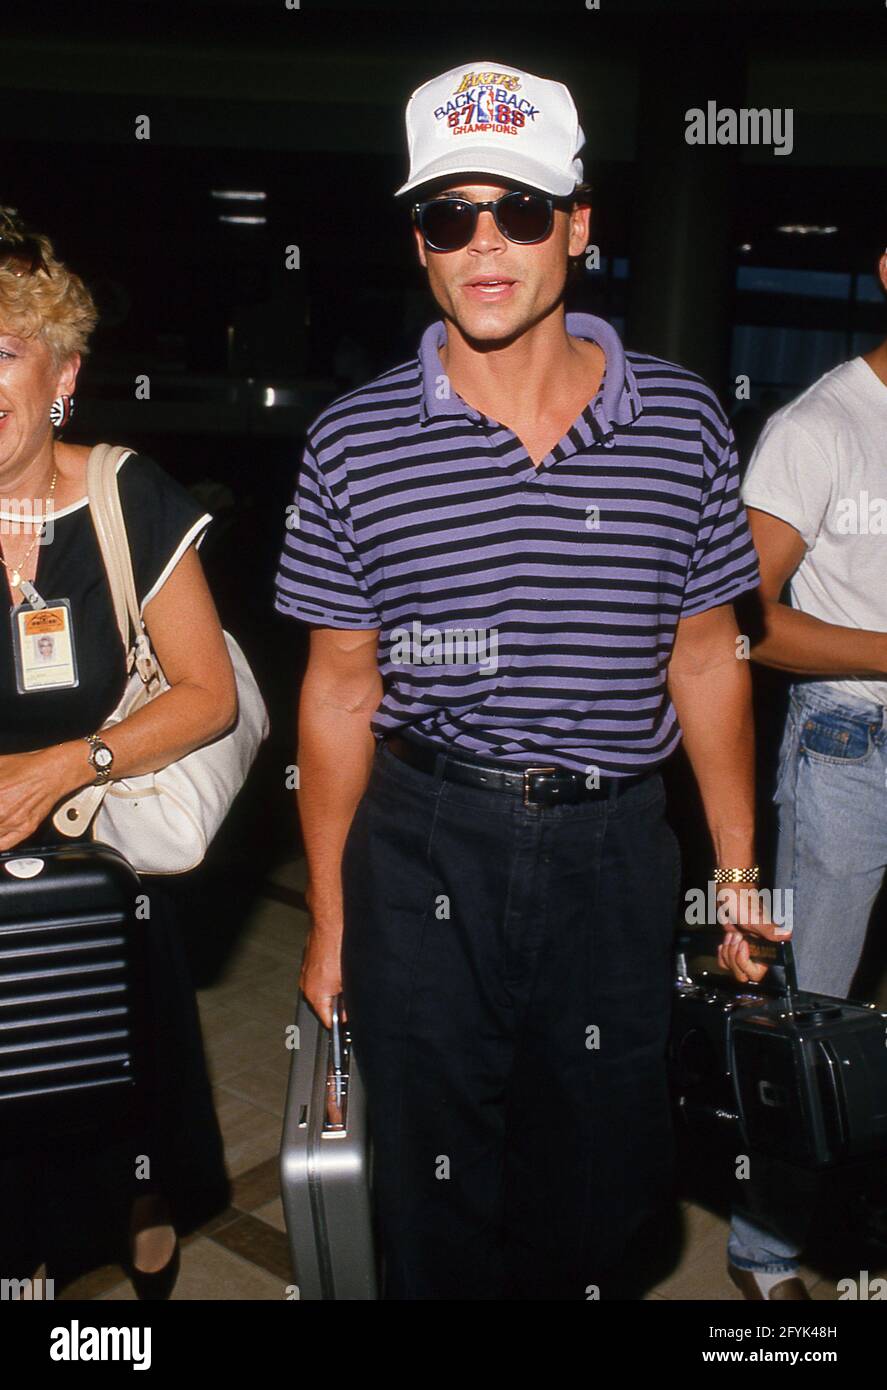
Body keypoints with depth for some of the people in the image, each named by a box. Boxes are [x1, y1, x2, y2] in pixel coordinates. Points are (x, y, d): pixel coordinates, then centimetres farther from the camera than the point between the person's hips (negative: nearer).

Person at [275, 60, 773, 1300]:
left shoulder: (682, 422, -2)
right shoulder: (354, 441, -4)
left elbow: (704, 659, 6)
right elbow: (340, 690, 0)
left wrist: (739, 873, 7)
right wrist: (328, 919, 4)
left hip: (618, 849, 1)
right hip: (423, 849, 0)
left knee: (600, 1194, 17)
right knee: (436, 1197, 15)